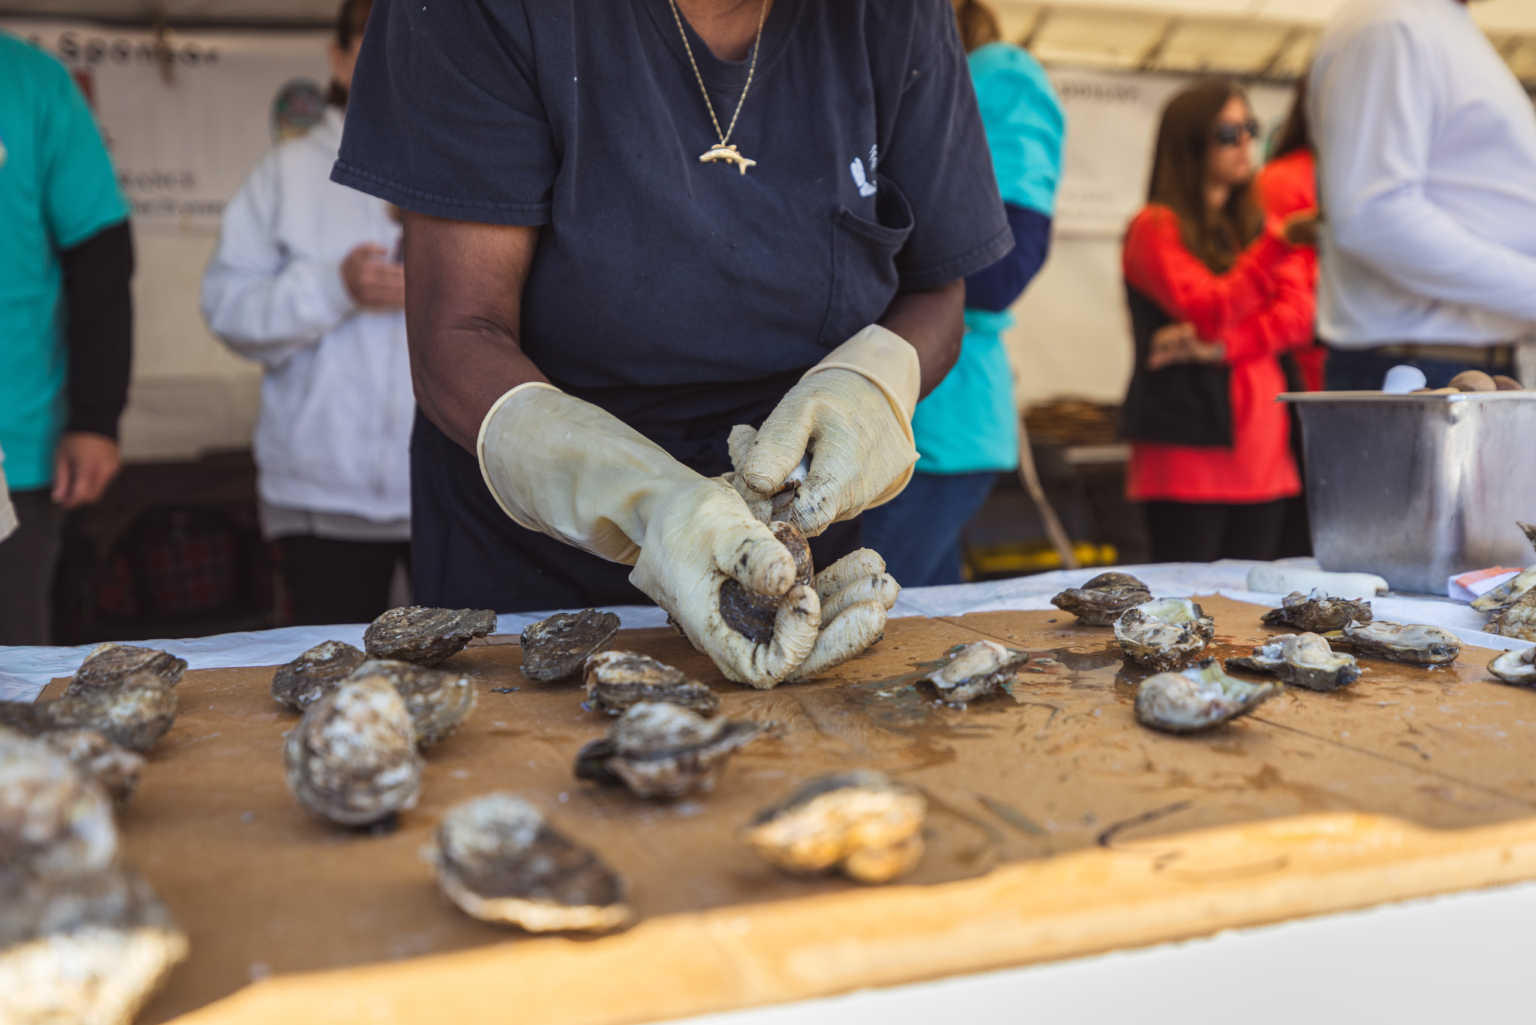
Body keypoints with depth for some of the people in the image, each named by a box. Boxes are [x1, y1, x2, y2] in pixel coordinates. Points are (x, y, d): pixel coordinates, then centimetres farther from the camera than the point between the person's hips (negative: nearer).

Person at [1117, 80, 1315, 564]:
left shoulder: (1258, 226, 19)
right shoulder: (1156, 227, -1)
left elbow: (1299, 314, 4)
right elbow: (1209, 311, -15)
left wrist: (1223, 346, -12)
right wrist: (1280, 244, -25)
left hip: (1260, 449, 6)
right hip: (1187, 448, -6)